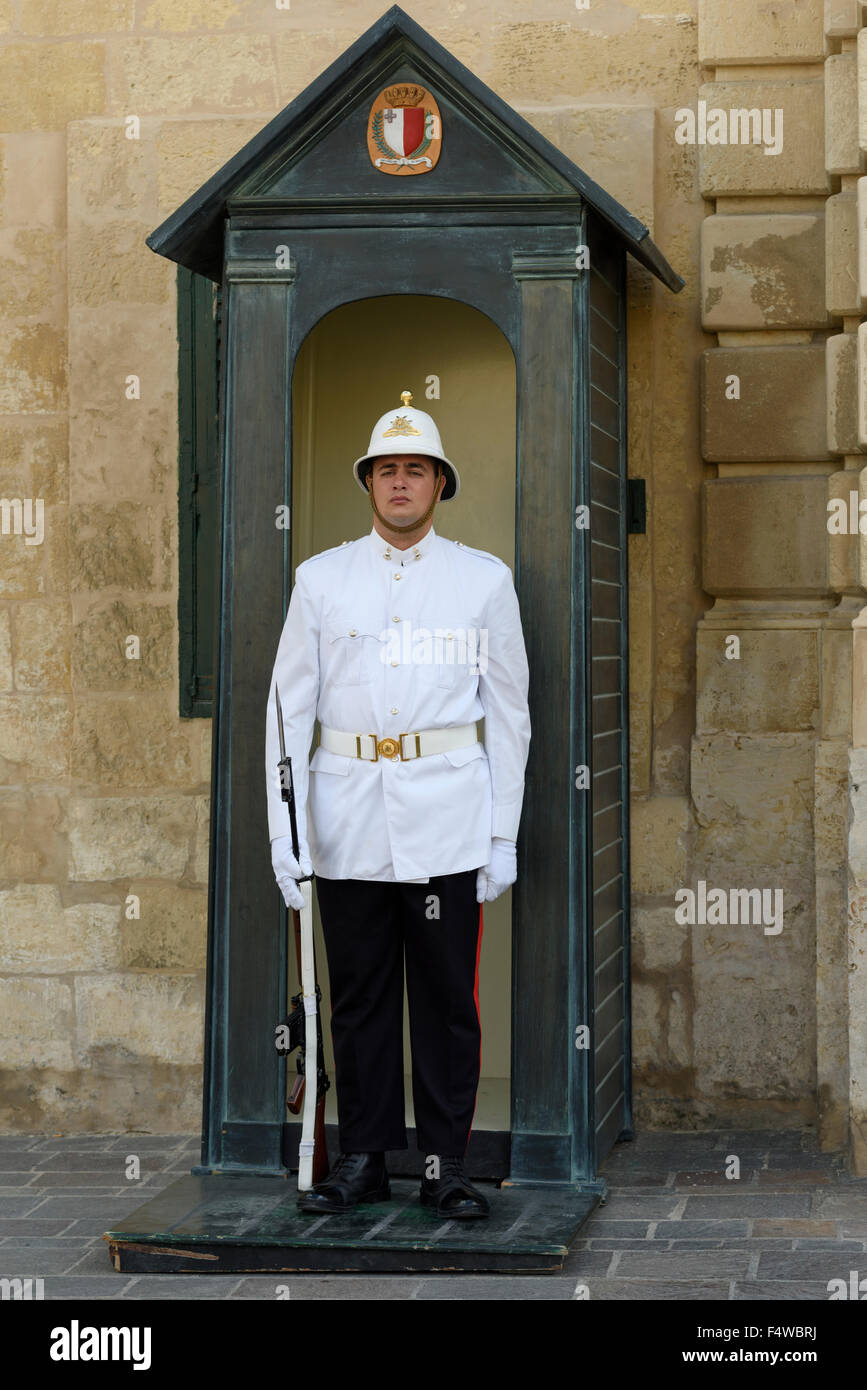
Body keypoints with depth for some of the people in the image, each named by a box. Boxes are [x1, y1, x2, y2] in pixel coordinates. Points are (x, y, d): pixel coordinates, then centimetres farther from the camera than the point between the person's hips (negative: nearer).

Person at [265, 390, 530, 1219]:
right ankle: (361, 1158, 16)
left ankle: (445, 1165, 11)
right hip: (348, 822, 1)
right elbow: (289, 706, 6)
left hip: (447, 821, -1)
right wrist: (283, 830, -2)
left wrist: (504, 836, 1)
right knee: (357, 994, 6)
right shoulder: (320, 580, 7)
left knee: (448, 996, 1)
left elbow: (508, 713, 6)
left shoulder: (484, 581, 5)